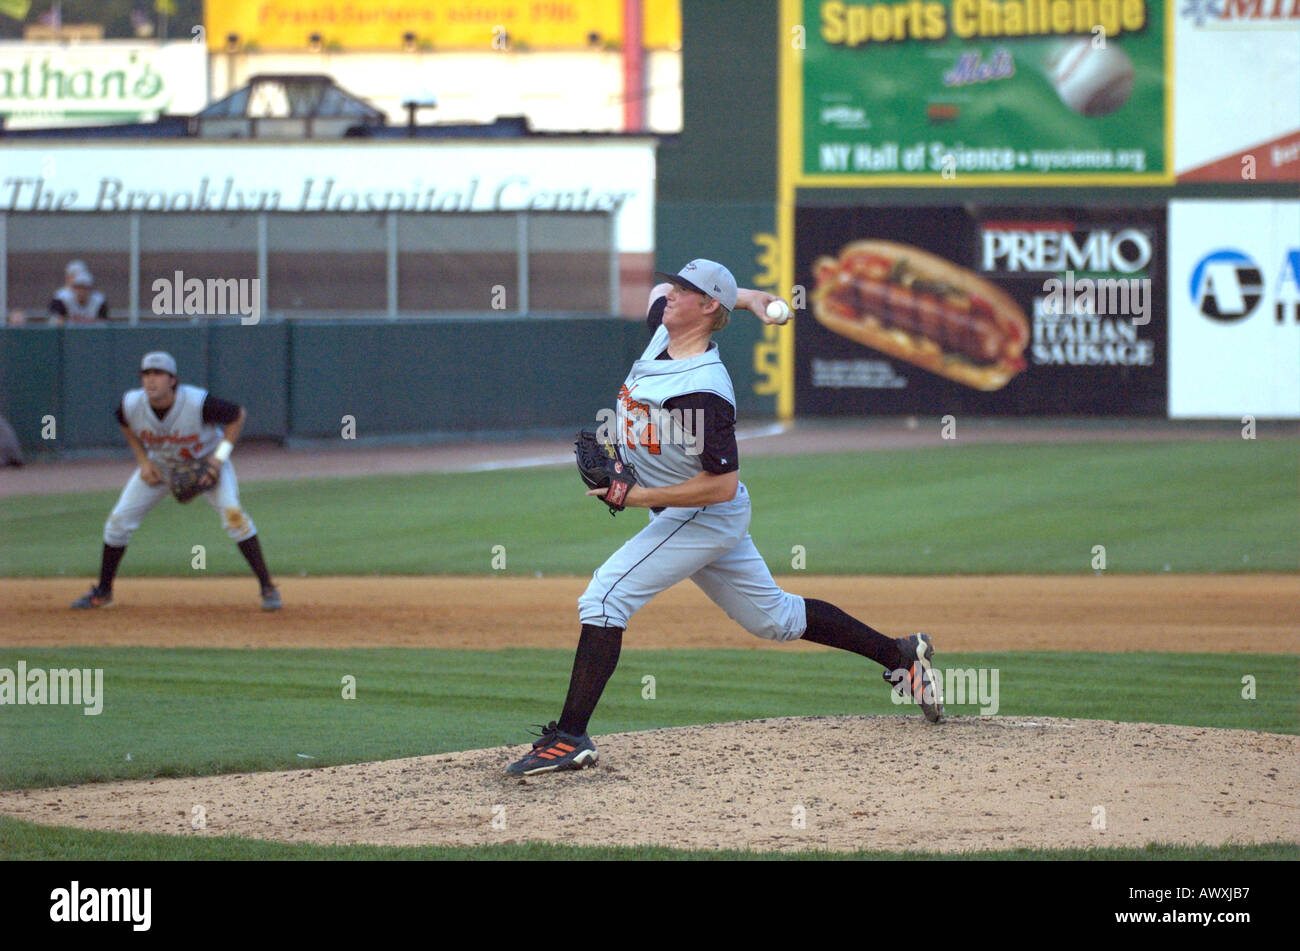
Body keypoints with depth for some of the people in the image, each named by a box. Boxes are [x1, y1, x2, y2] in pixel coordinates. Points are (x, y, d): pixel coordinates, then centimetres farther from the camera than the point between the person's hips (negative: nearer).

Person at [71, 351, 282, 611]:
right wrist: (143, 460, -8)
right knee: (119, 519, -4)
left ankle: (267, 587, -14)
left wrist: (220, 458, -25)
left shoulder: (198, 403, -35)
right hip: (160, 463, 3)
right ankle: (103, 592, 16)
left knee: (232, 512, -24)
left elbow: (238, 414, -18)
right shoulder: (131, 404, -24)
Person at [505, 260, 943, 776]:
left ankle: (570, 738, -22)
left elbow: (722, 484, -28)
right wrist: (745, 296, 10)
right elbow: (662, 290, 21)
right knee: (773, 617, 20)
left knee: (604, 598, -19)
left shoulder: (703, 391, -28)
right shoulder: (662, 331, -3)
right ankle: (900, 654, 30)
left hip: (705, 516, -10)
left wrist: (638, 496, -29)